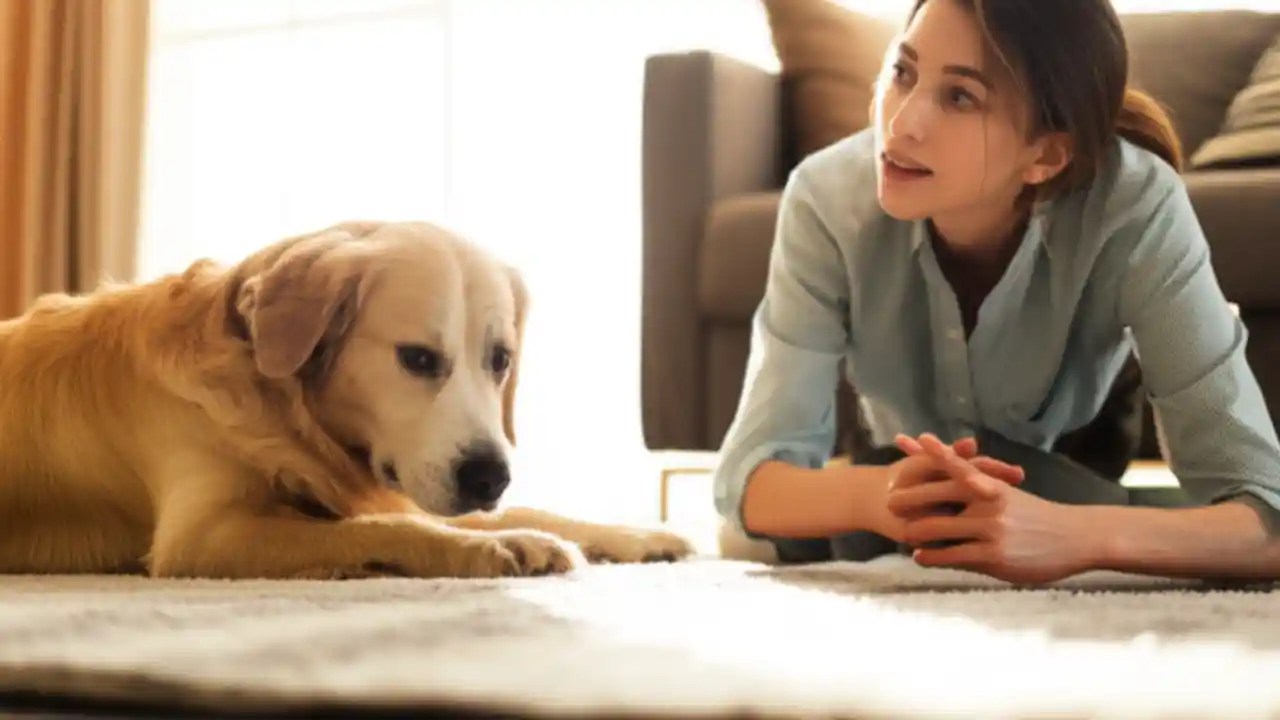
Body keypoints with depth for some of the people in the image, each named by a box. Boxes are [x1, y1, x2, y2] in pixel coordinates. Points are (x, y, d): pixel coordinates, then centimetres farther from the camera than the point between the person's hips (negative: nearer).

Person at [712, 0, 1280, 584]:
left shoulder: (1136, 211, -35)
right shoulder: (828, 198, -31)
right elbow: (748, 474, -32)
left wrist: (1073, 535, -59)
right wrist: (878, 496, -55)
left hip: (1073, 496, 0)